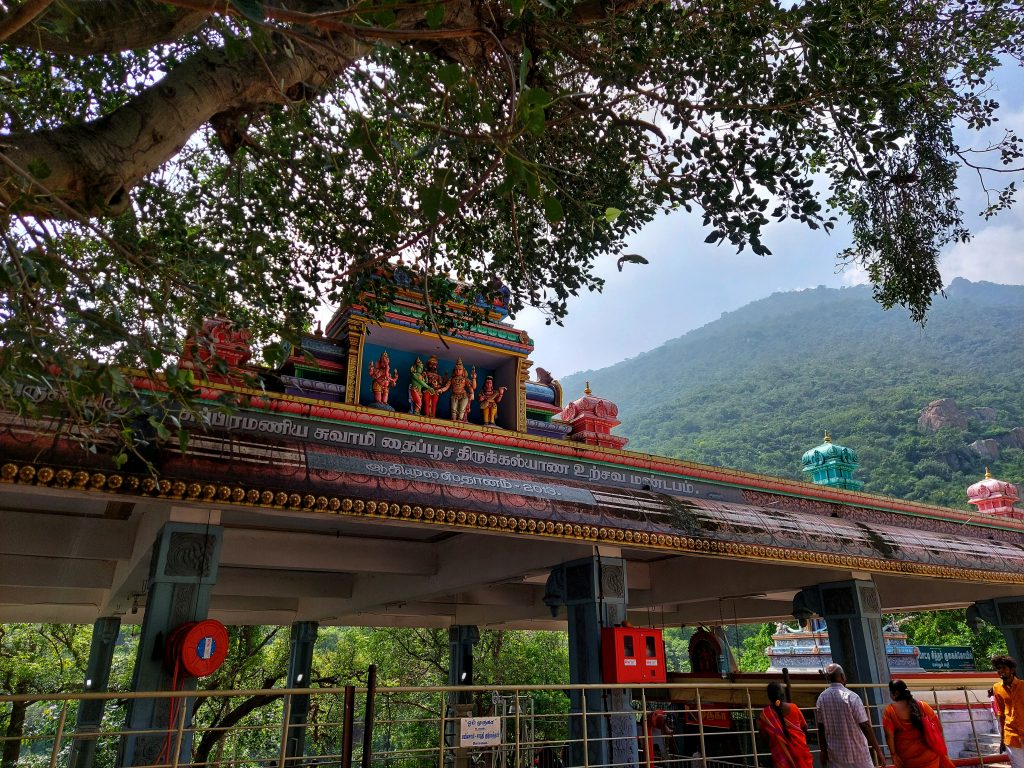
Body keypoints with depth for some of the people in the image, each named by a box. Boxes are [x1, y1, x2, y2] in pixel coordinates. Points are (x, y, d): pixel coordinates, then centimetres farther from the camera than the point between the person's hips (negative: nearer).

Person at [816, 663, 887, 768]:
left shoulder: (821, 698, -3)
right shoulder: (851, 697, -16)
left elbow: (821, 728, 1)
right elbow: (865, 727, -15)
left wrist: (823, 751, 8)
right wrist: (878, 751, -7)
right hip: (856, 752, -3)